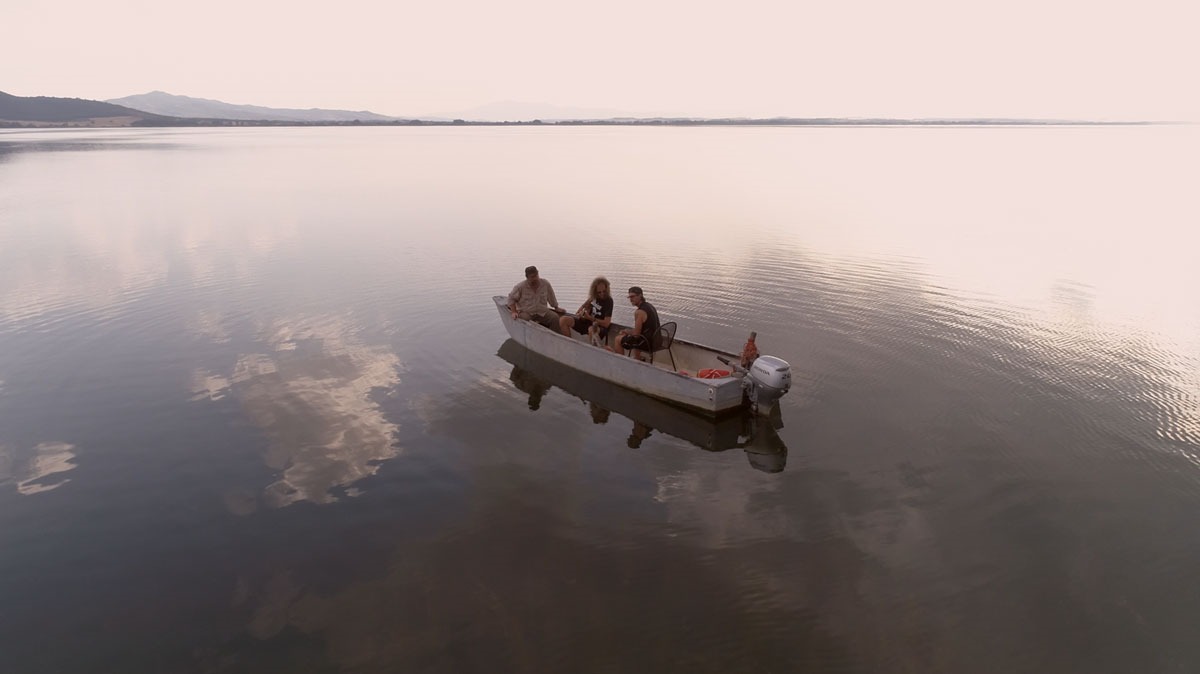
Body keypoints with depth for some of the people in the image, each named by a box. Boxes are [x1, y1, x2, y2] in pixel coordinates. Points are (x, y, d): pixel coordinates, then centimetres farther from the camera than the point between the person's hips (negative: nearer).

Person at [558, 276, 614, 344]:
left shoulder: (608, 301, -16)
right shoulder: (594, 297, 1)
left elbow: (606, 324, -20)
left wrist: (590, 318, -27)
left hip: (599, 326, -7)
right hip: (587, 321, 7)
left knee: (592, 329, -44)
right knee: (563, 320, -10)